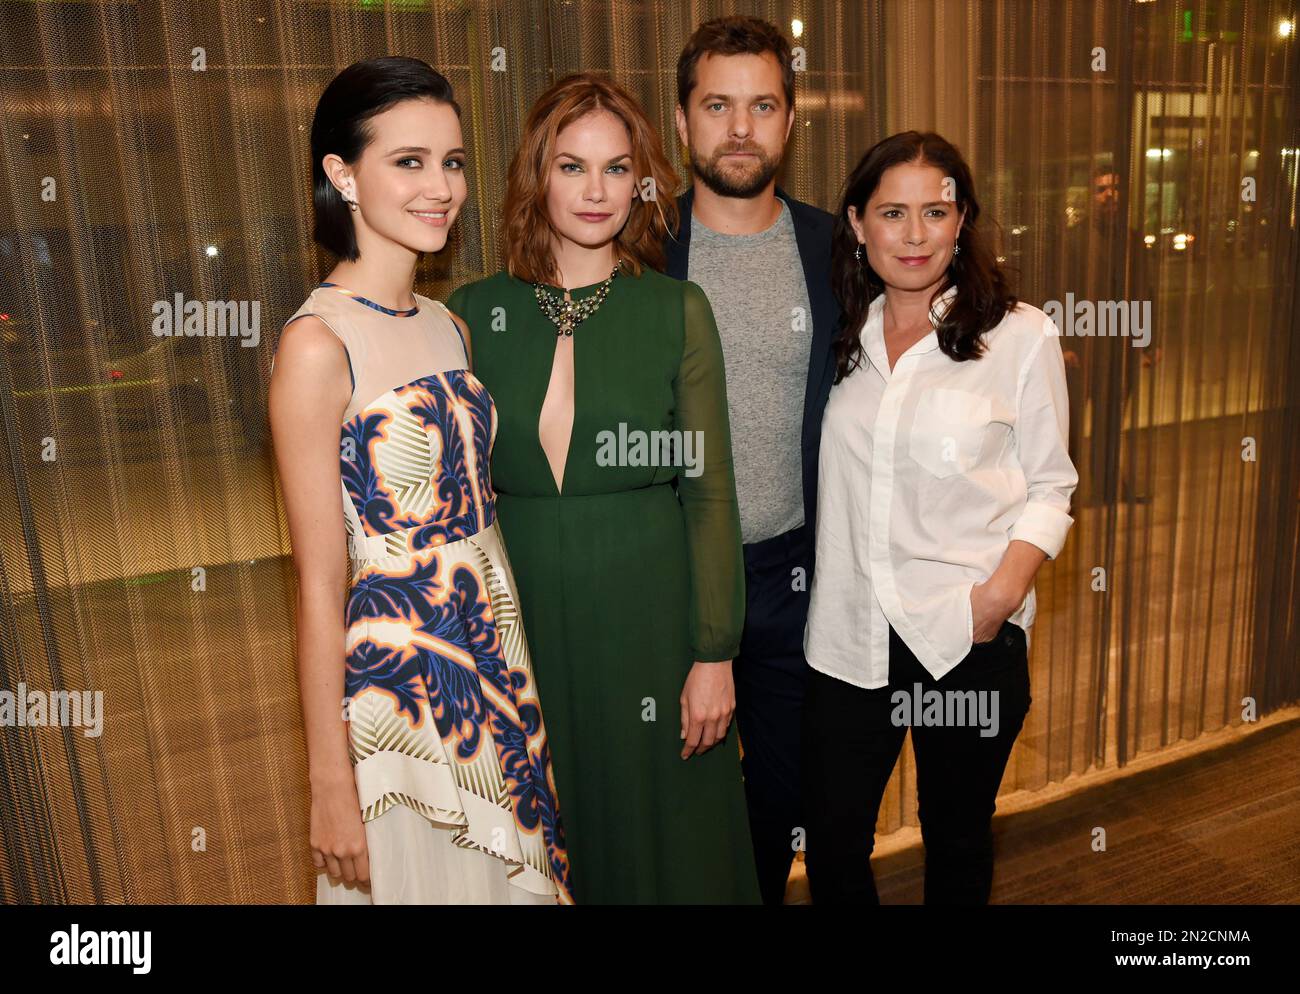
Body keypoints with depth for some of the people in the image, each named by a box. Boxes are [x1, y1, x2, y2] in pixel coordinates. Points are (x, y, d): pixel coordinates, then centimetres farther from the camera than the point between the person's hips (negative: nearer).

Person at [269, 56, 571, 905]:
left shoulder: (448, 326, 4)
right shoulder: (319, 343, -16)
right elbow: (319, 587, -15)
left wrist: (511, 662, 10)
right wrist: (332, 786, -11)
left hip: (498, 661, 7)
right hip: (399, 682, -7)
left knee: (513, 870, 21)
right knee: (429, 875, 12)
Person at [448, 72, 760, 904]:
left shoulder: (678, 310, -3)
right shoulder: (475, 314, 1)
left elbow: (710, 492, -4)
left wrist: (714, 654, -7)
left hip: (647, 622, -1)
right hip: (522, 621, 2)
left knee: (659, 842, 15)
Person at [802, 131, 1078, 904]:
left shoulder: (1022, 335, -4)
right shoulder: (845, 337, 7)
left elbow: (1049, 487, -2)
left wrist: (1003, 593, -15)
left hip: (969, 639, -3)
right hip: (849, 637, 3)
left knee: (957, 838, 16)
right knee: (831, 845, 10)